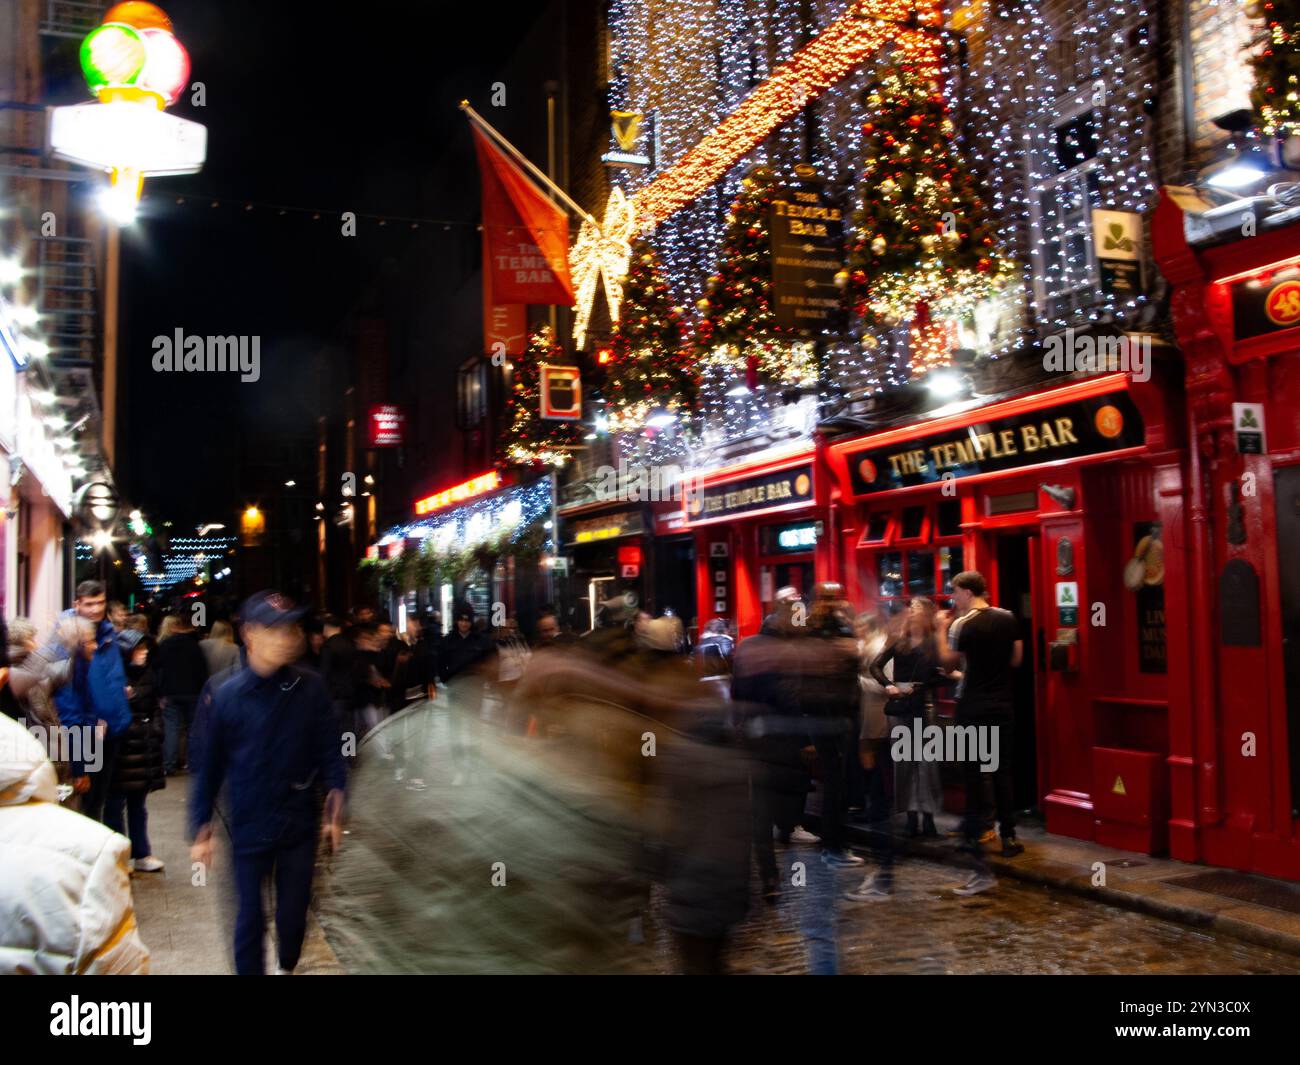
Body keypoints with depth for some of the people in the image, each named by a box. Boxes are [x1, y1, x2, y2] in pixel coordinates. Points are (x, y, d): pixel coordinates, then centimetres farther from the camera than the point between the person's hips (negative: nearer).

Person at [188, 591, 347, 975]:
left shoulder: (310, 688, -10)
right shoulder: (228, 696, -12)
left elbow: (329, 751, -3)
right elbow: (210, 767, -4)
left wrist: (334, 810, -5)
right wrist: (201, 830, 0)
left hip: (300, 823, 2)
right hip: (249, 827, -1)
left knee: (294, 911, 16)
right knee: (251, 917, 8)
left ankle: (287, 967, 43)